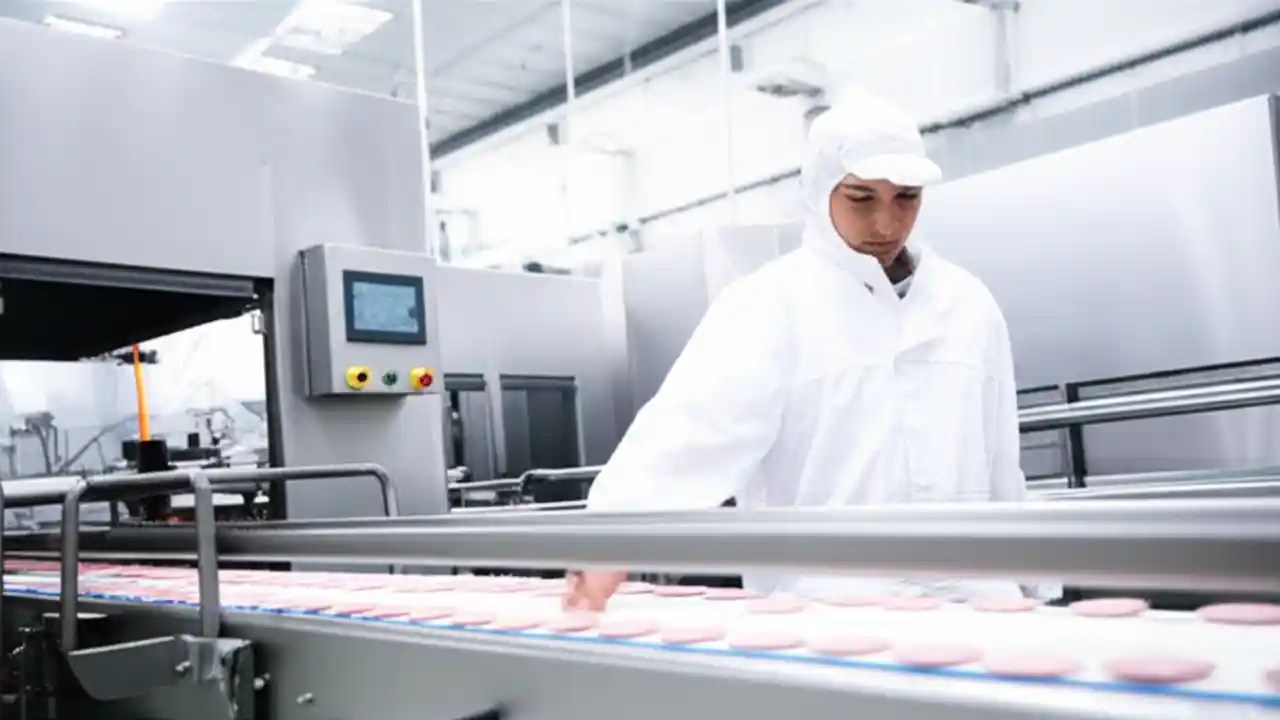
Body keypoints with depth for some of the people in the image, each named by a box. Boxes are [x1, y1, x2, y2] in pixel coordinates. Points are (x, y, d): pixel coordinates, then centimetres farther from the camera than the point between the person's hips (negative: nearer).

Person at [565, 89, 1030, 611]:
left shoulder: (968, 304, 8)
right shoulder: (770, 305, -7)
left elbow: (1000, 468, 13)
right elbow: (696, 422, -24)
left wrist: (1008, 593, 16)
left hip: (964, 600, 5)